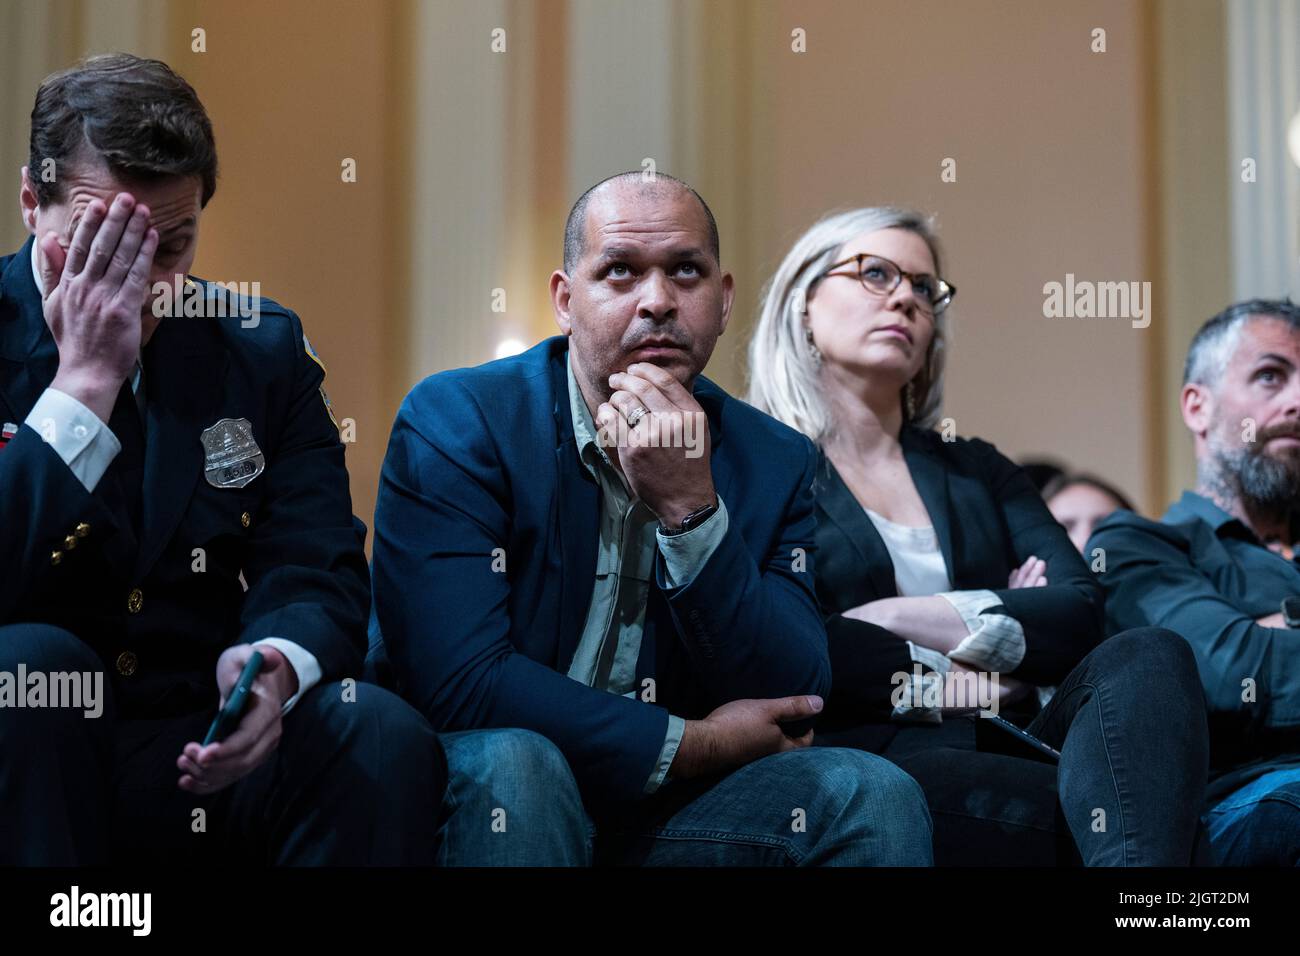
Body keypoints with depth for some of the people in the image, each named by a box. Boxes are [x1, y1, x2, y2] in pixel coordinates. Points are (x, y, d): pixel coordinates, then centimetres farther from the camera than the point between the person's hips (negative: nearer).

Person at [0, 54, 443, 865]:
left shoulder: (262, 349, 6)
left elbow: (320, 576, -2)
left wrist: (278, 666, -26)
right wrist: (84, 382, -20)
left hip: (205, 760, 2)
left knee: (384, 736, -27)